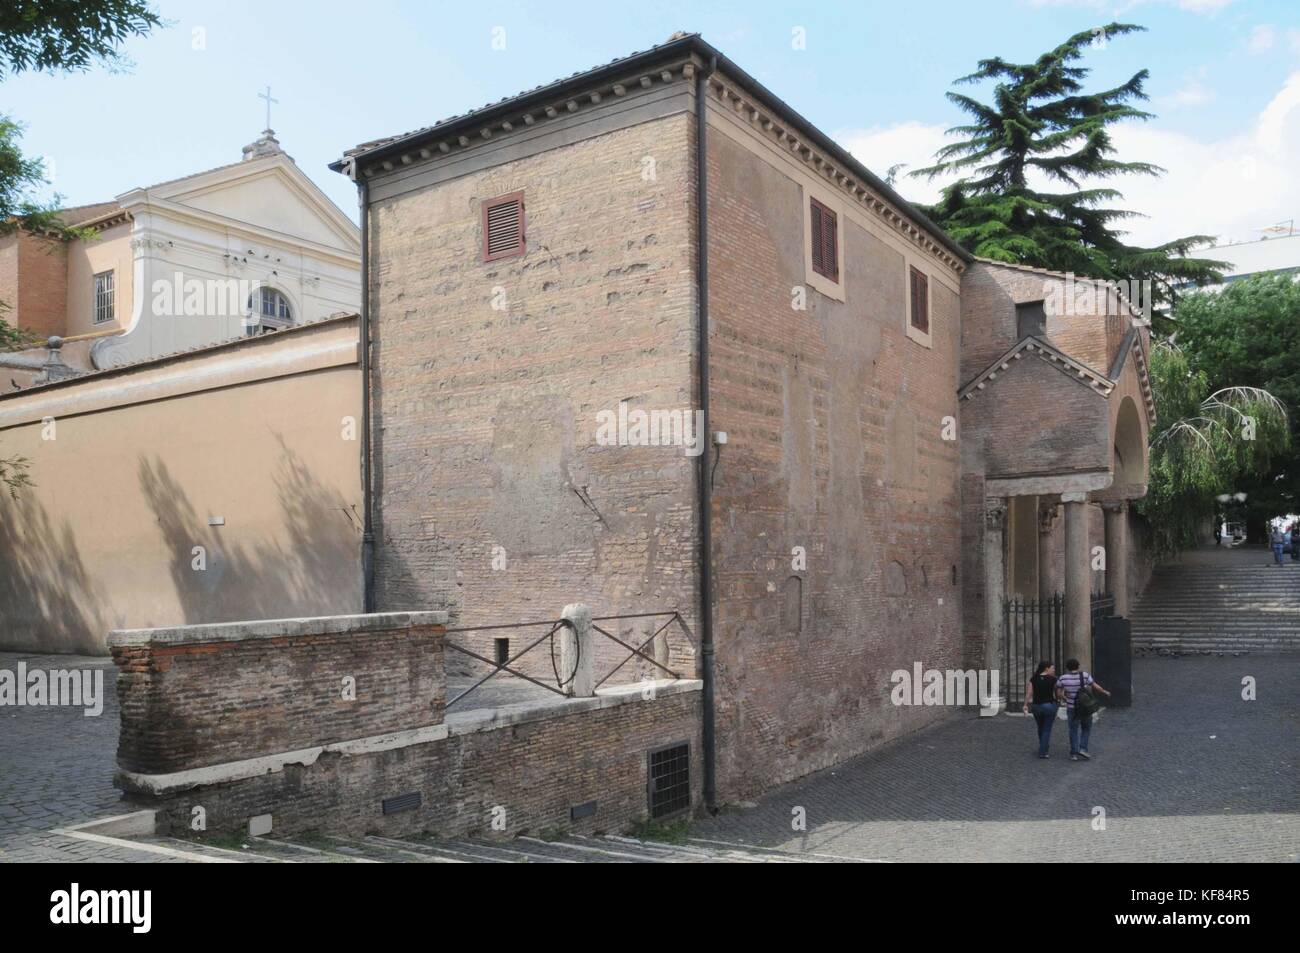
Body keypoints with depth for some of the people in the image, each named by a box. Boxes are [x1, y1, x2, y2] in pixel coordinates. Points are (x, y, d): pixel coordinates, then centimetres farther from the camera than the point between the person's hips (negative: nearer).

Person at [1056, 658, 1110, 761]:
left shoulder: (1063, 678, -8)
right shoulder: (1085, 675, -10)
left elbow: (1058, 694, -4)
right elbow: (1096, 686, -1)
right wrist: (1105, 692, 17)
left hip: (1071, 708, 1)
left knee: (1073, 730, 10)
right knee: (1086, 728, 17)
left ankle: (1074, 753, 9)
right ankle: (1083, 749, 4)